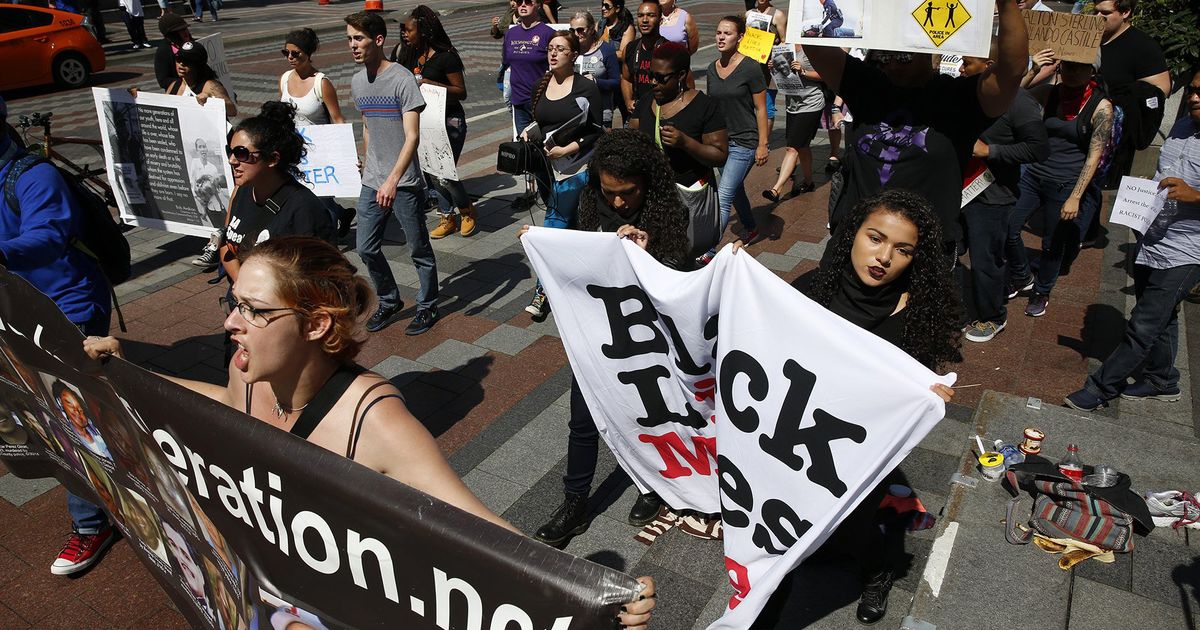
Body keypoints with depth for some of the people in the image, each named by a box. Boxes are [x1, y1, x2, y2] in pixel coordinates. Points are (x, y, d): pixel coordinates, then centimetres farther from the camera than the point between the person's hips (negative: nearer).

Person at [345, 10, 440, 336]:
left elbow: (412, 136, -19)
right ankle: (390, 302, 29)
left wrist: (393, 180, -27)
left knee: (419, 250, 6)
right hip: (372, 184, 7)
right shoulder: (357, 82, 8)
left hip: (404, 184, -7)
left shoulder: (402, 79, -14)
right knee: (366, 248, 10)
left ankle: (427, 307, 23)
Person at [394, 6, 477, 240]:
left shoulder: (446, 56, -14)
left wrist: (431, 84, -24)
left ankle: (466, 209, 15)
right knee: (433, 172, 10)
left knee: (443, 173, -10)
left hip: (450, 121, -7)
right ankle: (447, 217, 23)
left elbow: (461, 92, -14)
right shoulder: (412, 54, 8)